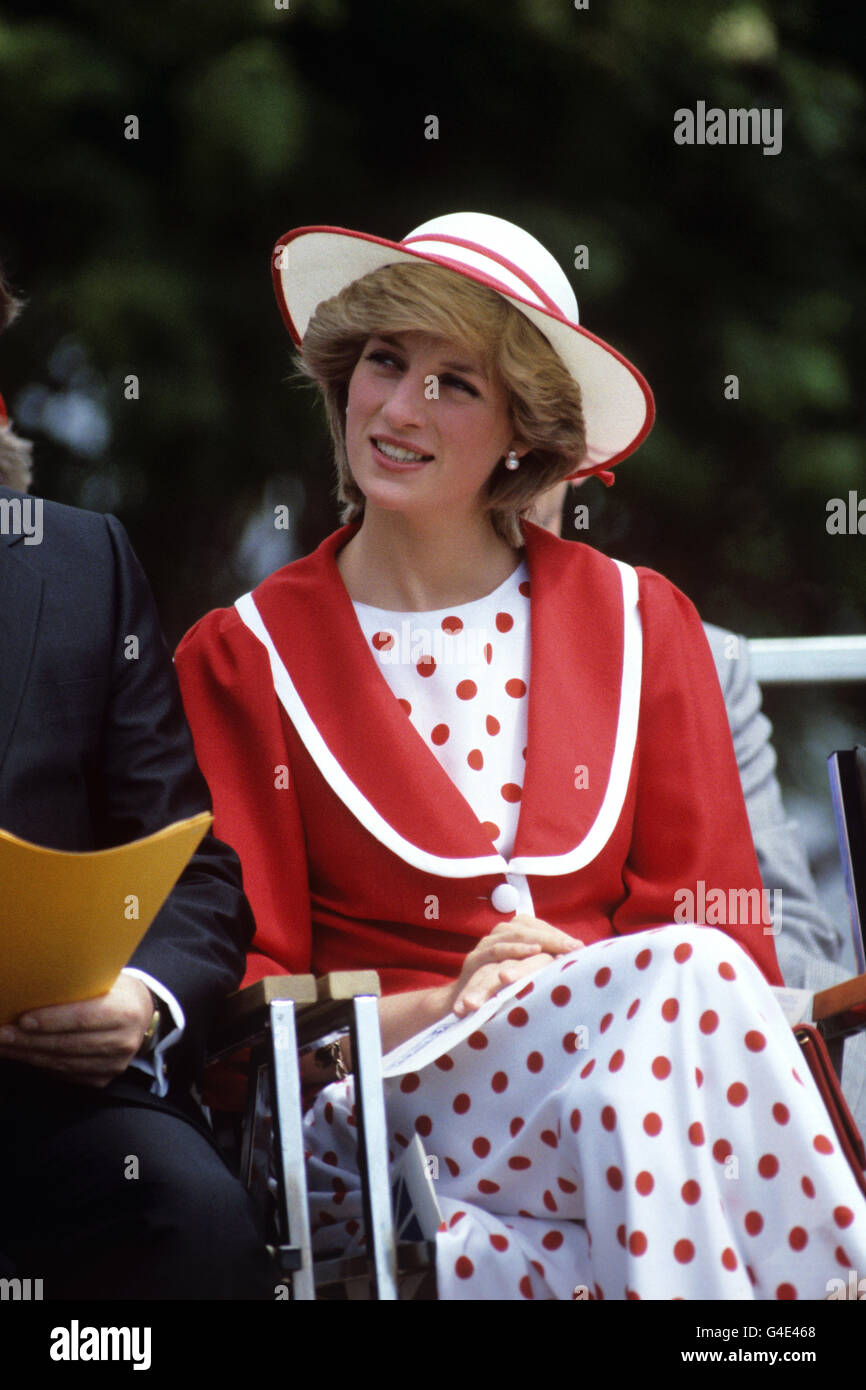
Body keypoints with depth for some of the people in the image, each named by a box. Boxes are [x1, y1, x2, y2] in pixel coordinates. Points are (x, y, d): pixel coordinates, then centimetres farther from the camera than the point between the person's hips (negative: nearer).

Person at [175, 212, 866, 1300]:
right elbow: (242, 984, 7)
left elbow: (722, 925, 11)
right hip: (376, 1112, -1)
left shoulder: (637, 624, 17)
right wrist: (435, 1013, -13)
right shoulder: (243, 661, 11)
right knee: (684, 978, -33)